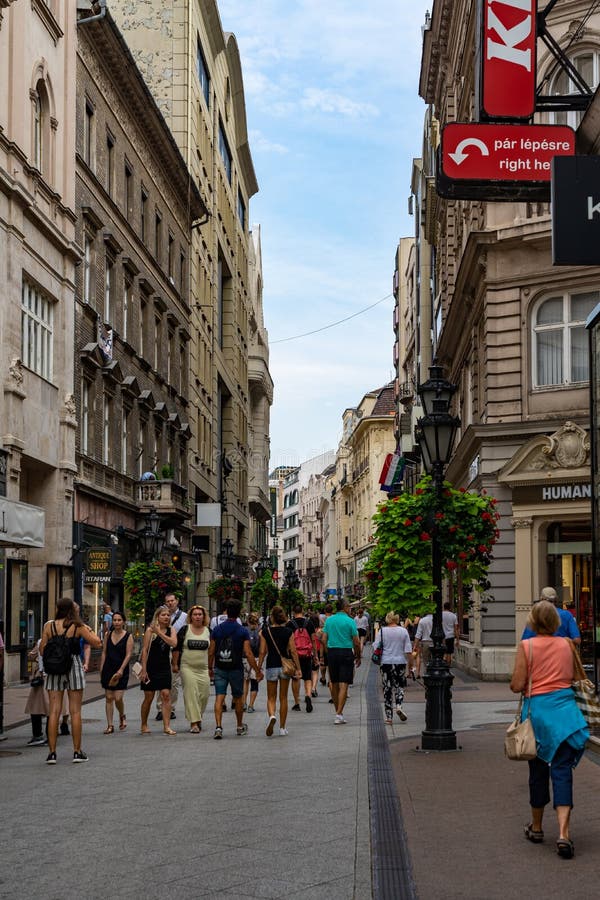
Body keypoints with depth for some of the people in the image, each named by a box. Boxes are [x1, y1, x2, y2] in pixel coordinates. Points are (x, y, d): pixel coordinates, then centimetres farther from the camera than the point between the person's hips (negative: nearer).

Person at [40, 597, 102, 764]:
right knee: (75, 711, 5)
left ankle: (52, 752, 1)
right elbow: (97, 643, -2)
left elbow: (42, 649, 2)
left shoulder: (49, 626, 1)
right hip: (73, 666, -1)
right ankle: (77, 752, 7)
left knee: (54, 711, 3)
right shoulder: (78, 627, -3)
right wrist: (88, 629, 10)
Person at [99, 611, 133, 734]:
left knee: (118, 698, -9)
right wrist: (101, 669, 4)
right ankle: (110, 725, 8)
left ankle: (122, 716, 22)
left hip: (121, 670, -3)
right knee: (109, 698, 3)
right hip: (108, 668, 3)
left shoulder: (128, 636, -3)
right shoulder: (108, 635, 7)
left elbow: (128, 654, -8)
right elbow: (104, 653, 10)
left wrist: (121, 669, -16)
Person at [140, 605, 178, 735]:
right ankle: (144, 725, 20)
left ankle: (166, 726, -8)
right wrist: (143, 670, -10)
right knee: (149, 697, 5)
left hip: (164, 667, 3)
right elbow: (145, 650, -6)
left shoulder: (171, 630, 5)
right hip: (151, 667, -3)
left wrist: (160, 633, -18)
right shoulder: (150, 630, -4)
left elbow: (174, 644, -14)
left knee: (166, 695, -8)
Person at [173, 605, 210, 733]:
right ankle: (194, 723, -9)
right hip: (187, 667, -3)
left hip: (204, 668, 3)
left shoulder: (208, 631, 8)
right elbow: (176, 648, 2)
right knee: (191, 694, -9)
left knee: (204, 694, -1)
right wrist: (175, 664, -2)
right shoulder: (184, 630, 0)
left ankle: (198, 718, 22)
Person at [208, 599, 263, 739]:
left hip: (220, 669, 1)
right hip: (236, 669, -1)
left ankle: (218, 726, -18)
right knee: (238, 698, 15)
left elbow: (211, 652, 2)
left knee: (219, 697, -1)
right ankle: (240, 727, 30)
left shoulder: (217, 630, -1)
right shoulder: (243, 631, -8)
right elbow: (248, 653, -12)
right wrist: (257, 671, -7)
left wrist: (210, 668, 16)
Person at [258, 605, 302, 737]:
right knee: (283, 698, 12)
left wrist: (258, 669, 1)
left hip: (271, 666, -1)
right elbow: (293, 651, -5)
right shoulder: (288, 632, -3)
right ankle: (282, 728, 14)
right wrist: (298, 668, 0)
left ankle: (272, 715, -22)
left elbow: (263, 652, -5)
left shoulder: (265, 632, -4)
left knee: (271, 697, 9)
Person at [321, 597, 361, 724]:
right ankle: (339, 714, -10)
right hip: (346, 653, -4)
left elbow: (324, 639, 5)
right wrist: (358, 656, 5)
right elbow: (356, 642, -7)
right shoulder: (349, 621, -6)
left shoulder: (329, 620, 6)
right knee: (344, 685, -4)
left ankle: (338, 711, 24)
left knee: (334, 684, 14)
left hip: (332, 652, 5)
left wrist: (328, 653, 14)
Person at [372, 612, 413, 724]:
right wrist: (410, 661, 7)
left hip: (386, 662, 0)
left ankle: (389, 717, 4)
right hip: (400, 662, 0)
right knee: (400, 685, 14)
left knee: (387, 689, 4)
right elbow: (408, 650, -1)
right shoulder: (403, 631, 0)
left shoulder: (382, 631, -2)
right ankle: (398, 706, -11)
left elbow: (375, 647, -1)